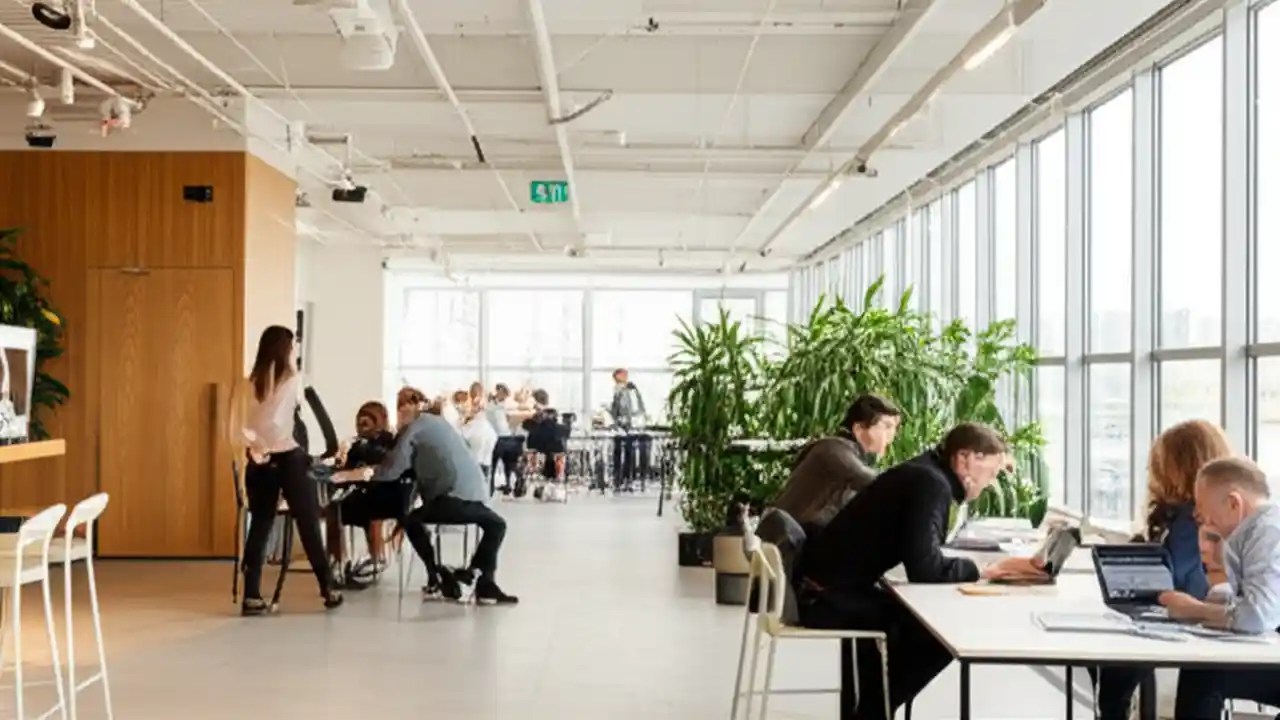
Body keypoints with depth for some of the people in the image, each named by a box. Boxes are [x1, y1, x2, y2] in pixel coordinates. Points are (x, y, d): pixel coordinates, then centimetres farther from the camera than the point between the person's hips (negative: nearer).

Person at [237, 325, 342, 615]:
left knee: (259, 525, 8)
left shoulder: (252, 383, 4)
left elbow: (238, 424, -4)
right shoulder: (293, 381, -7)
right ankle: (327, 589, 14)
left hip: (260, 460, 4)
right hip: (289, 458, -4)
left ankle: (252, 596, 4)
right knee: (308, 523, 7)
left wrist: (254, 446, -4)